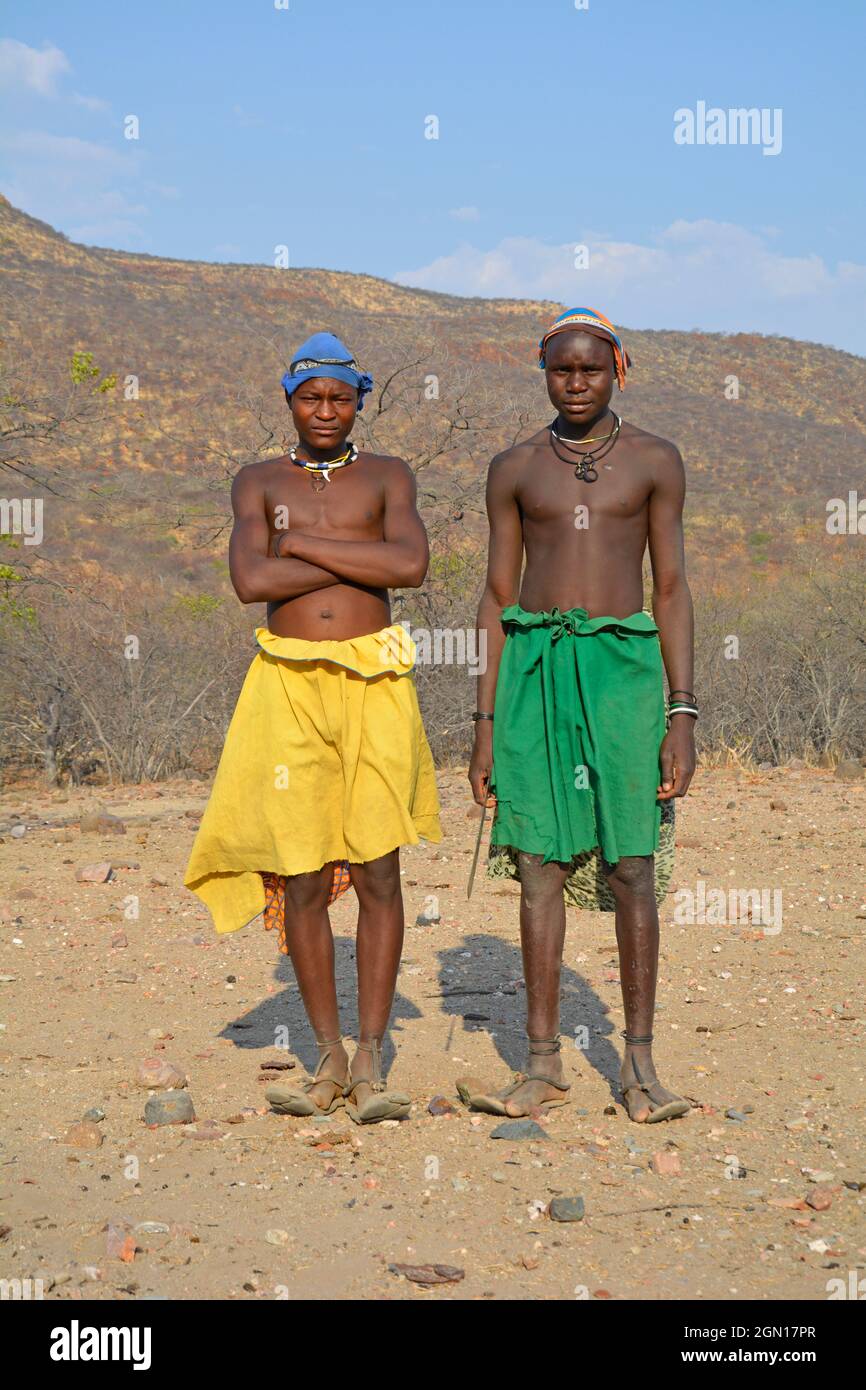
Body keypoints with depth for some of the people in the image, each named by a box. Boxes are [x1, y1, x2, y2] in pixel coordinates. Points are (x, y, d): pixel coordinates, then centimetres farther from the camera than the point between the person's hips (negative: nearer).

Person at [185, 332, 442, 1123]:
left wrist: (302, 543, -8)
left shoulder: (388, 478, 9)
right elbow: (250, 581, -7)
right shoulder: (259, 484, 10)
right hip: (290, 686, 1)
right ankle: (329, 1061, 12)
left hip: (373, 684, -1)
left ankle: (371, 1065, 2)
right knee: (301, 878, 0)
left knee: (377, 872, -5)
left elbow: (411, 565, -10)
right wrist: (361, 560, -7)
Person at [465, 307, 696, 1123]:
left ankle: (639, 1063, 8)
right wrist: (484, 723, 4)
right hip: (533, 665, 1)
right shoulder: (515, 469, 9)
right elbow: (496, 596, 9)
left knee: (630, 867, -2)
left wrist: (683, 714, -4)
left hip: (622, 665, -1)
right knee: (540, 865, 1)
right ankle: (542, 1064, 8)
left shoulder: (653, 462, 5)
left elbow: (672, 589, 4)